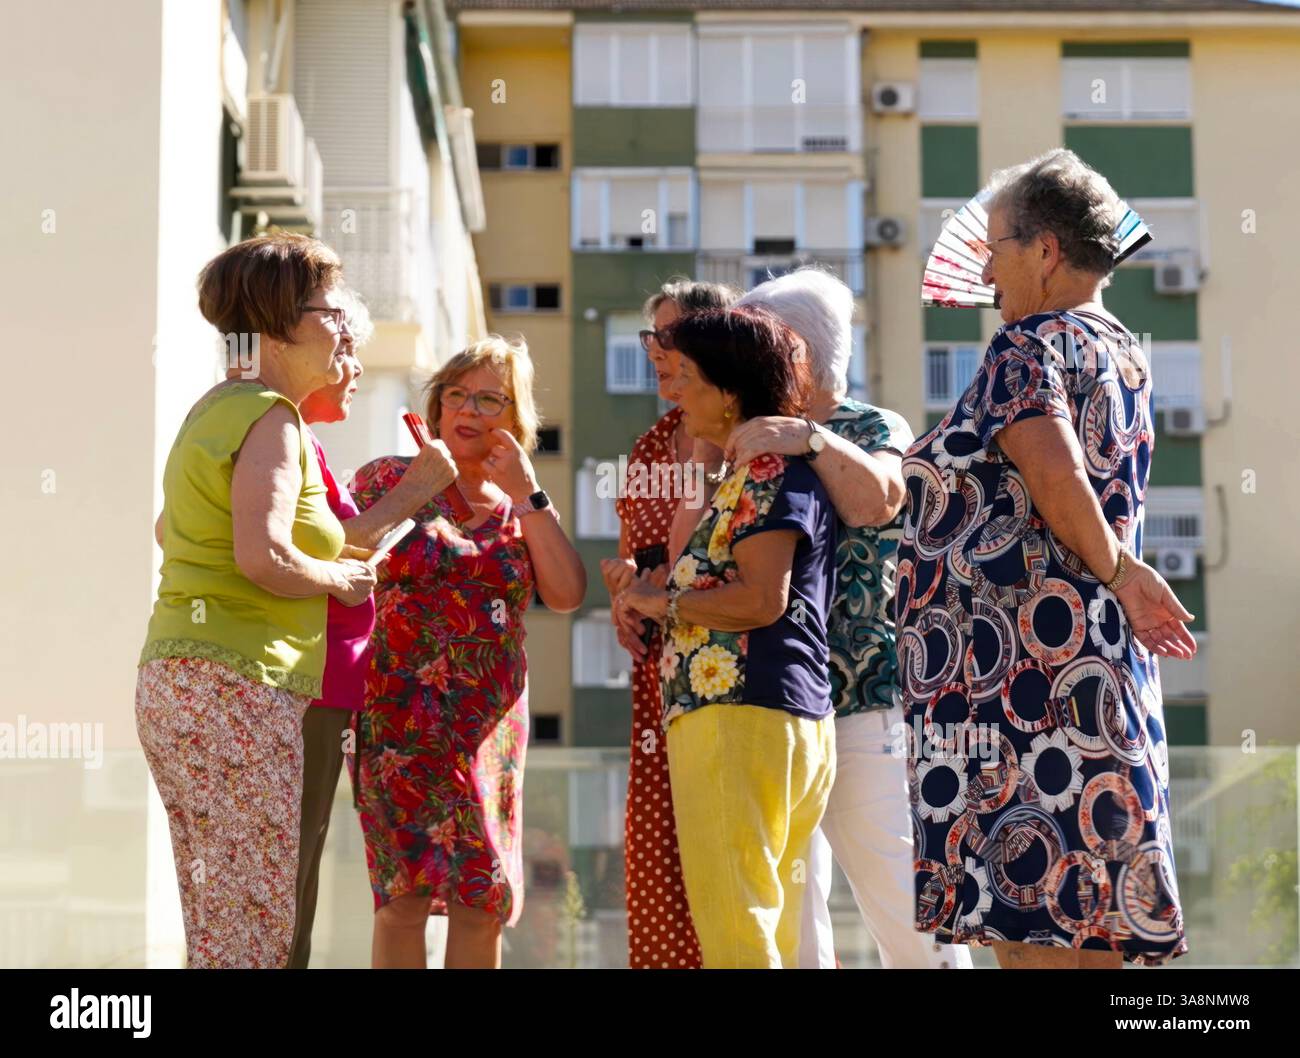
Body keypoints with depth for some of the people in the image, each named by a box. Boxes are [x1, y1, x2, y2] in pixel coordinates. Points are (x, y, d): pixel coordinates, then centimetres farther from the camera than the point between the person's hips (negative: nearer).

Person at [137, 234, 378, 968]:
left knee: (216, 927, 13)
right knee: (256, 931, -8)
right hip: (235, 686, -10)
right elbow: (262, 556, -24)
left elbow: (168, 530, 34)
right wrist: (337, 579, -7)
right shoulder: (271, 418, -11)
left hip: (174, 680, 10)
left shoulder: (219, 408, 19)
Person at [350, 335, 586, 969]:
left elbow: (567, 594, -1)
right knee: (408, 890, -11)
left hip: (493, 721, 3)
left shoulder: (520, 508, 13)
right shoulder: (388, 479, 5)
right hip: (401, 718, -3)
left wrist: (525, 493, -4)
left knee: (486, 897, 3)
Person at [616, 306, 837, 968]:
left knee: (730, 920, -12)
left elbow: (762, 599, -17)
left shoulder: (770, 470, -7)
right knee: (765, 923, 11)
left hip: (742, 715, -10)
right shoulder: (751, 476, 24)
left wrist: (662, 600, -5)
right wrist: (647, 595, 16)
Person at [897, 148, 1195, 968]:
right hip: (1105, 655, 9)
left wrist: (1115, 568, -10)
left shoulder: (1028, 348, -8)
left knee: (1030, 927, -8)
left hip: (1016, 656, -9)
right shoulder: (1125, 354, 17)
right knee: (1085, 913, 9)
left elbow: (1055, 477, -24)